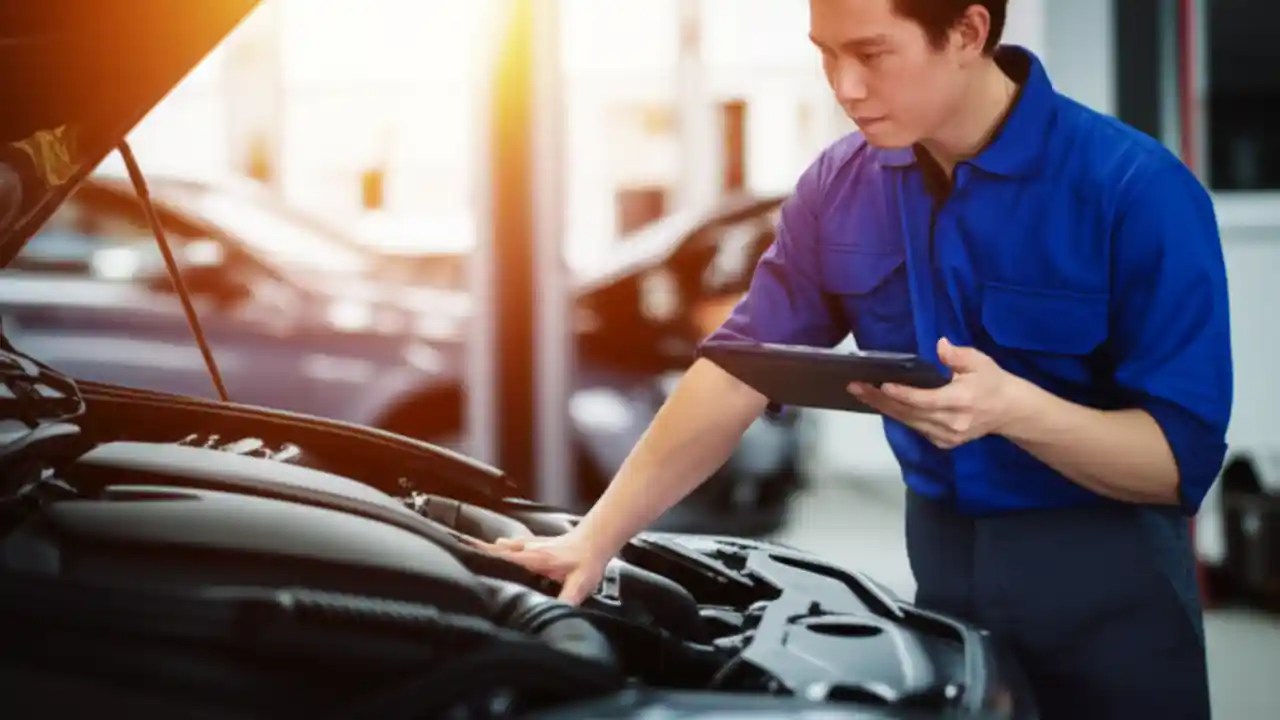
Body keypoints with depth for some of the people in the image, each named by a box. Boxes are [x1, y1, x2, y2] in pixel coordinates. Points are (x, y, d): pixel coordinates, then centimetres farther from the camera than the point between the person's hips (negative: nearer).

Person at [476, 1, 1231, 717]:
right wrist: (597, 536, -7)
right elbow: (737, 369, 0)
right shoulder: (839, 187, -2)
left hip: (1105, 577, -4)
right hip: (941, 561, 4)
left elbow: (1185, 459, -18)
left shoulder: (1137, 190, -19)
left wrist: (1012, 408, -35)